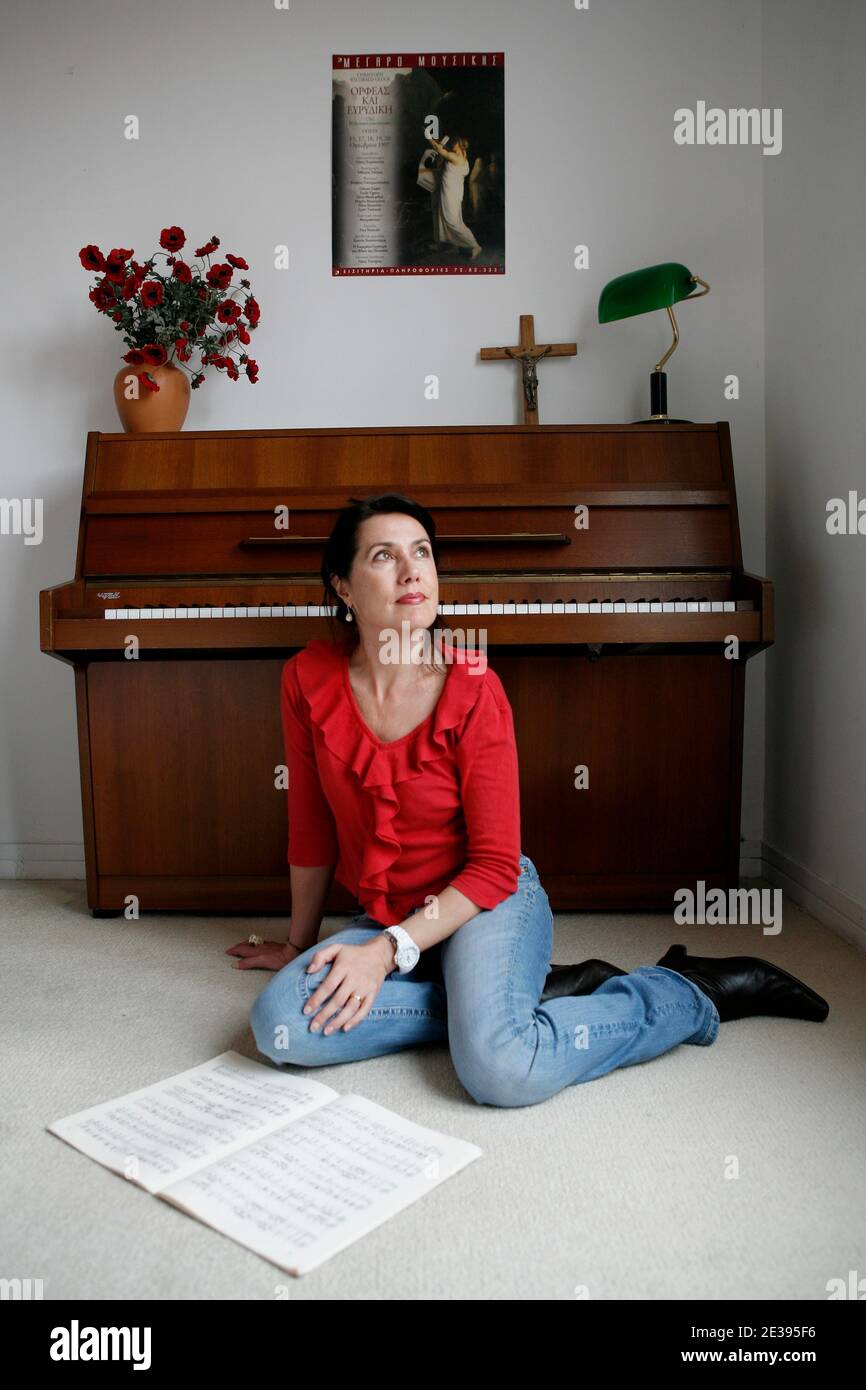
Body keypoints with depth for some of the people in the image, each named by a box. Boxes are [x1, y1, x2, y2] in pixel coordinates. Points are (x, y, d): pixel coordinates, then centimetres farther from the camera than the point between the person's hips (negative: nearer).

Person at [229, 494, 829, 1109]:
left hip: (486, 902, -4)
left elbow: (495, 867, -14)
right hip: (386, 915, 5)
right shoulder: (308, 679, -8)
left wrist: (388, 951, -23)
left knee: (501, 1069, -31)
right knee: (281, 1027, -23)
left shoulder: (473, 689, -17)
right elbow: (311, 829, 5)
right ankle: (533, 991, -9)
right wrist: (300, 944, 15)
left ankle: (693, 991, -3)